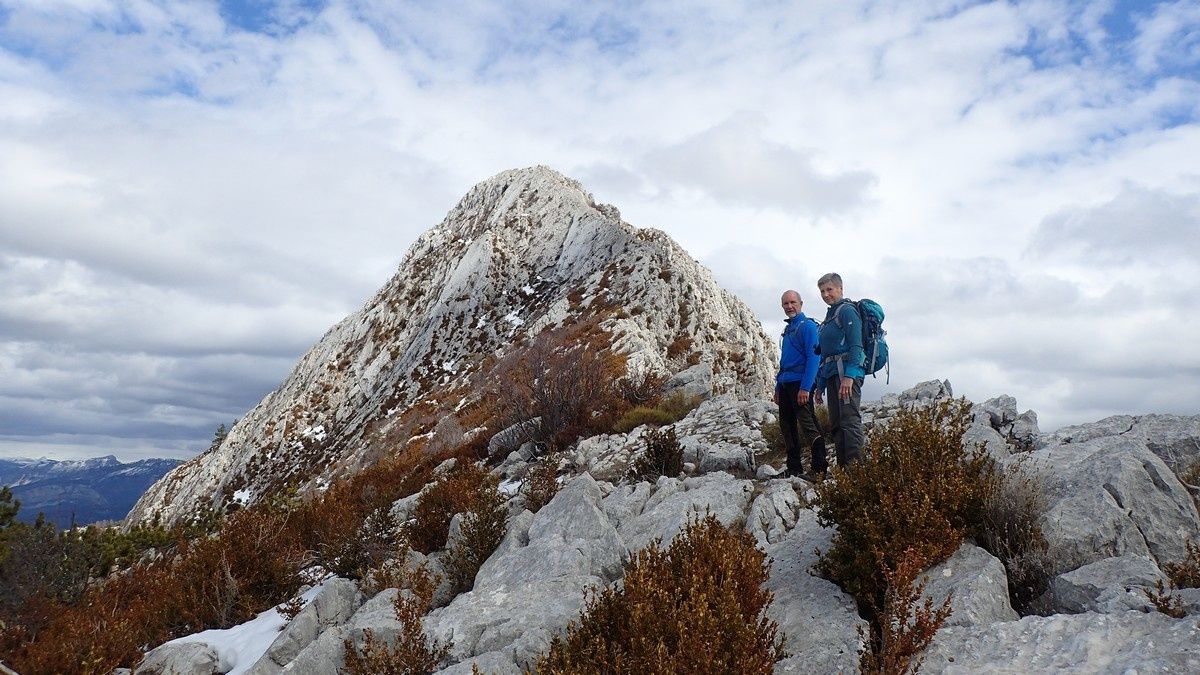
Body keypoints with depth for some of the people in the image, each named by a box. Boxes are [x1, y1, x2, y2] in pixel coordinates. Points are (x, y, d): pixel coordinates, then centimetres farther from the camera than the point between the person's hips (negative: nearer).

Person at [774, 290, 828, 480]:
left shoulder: (807, 325, -7)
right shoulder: (787, 329, 19)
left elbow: (813, 358, -15)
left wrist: (805, 388, -22)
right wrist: (778, 388, 20)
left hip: (800, 384, -9)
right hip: (785, 384, 9)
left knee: (808, 425, -12)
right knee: (787, 426, 10)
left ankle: (819, 470, -10)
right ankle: (793, 469, 17)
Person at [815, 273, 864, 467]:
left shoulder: (847, 310, -3)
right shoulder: (829, 316, 23)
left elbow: (856, 346, -15)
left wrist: (849, 376, -25)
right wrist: (820, 385, 22)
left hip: (847, 372, -9)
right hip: (831, 376, 9)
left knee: (849, 420, -15)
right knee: (836, 424, 8)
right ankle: (843, 469, 11)